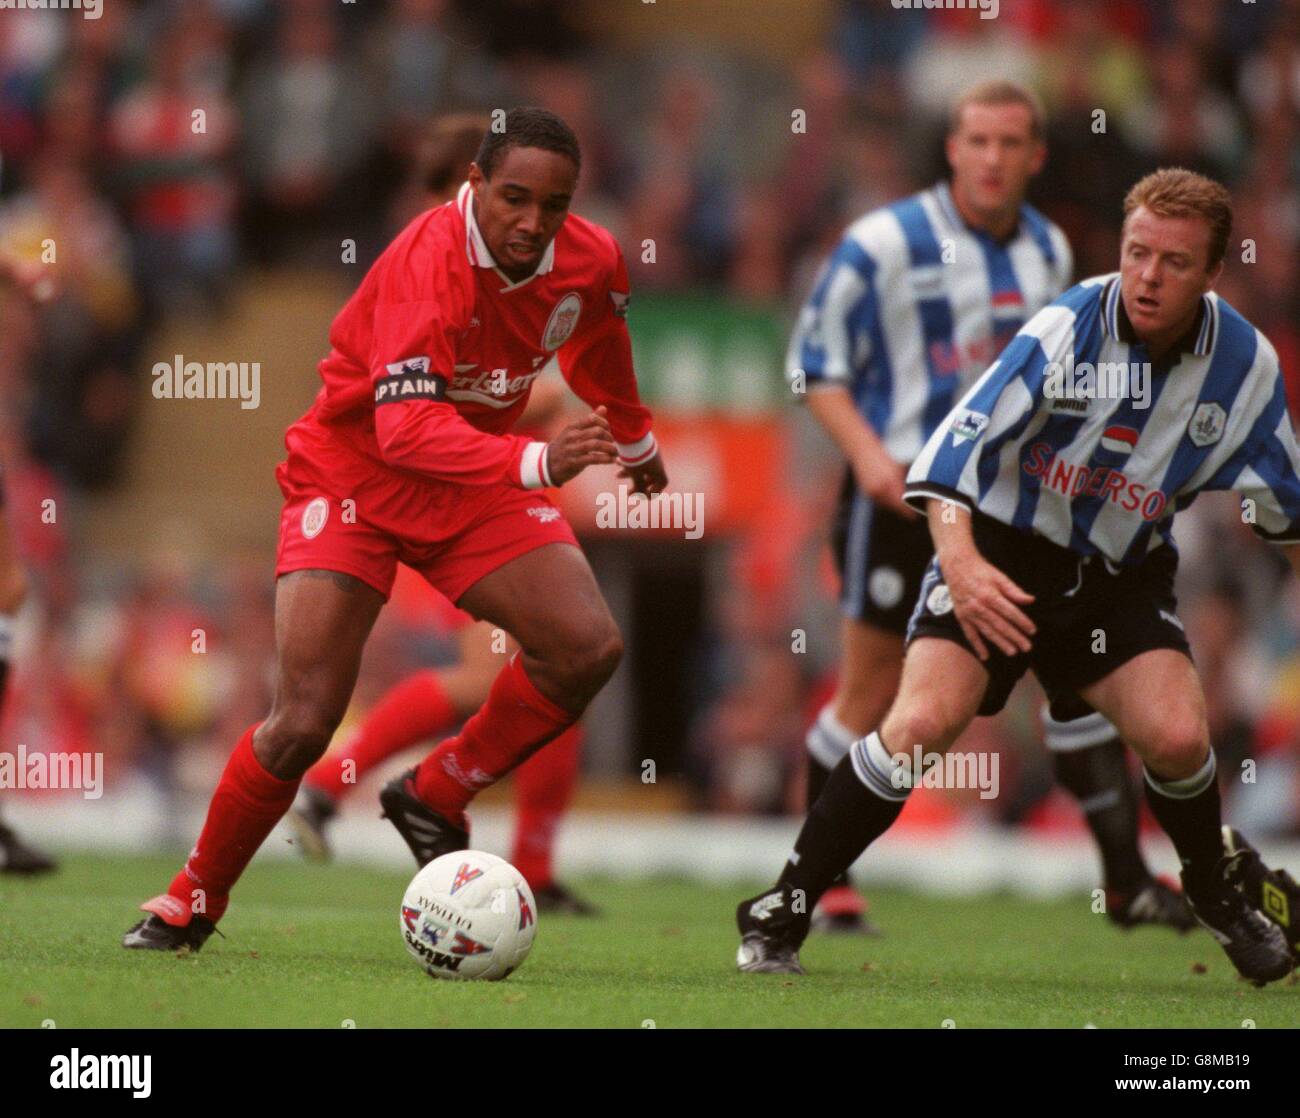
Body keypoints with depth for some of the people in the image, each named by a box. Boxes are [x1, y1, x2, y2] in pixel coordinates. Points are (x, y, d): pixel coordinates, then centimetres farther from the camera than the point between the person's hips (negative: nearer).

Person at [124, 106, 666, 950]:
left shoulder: (590, 263, -10)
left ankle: (436, 796, 6)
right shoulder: (428, 263, -30)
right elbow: (407, 427, -41)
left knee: (589, 647, -16)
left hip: (478, 477, 5)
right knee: (304, 722, -15)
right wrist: (534, 463, -54)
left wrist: (634, 440, 33)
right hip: (353, 471, -5)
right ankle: (192, 901, 7)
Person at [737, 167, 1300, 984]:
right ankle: (782, 913, -10)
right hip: (1001, 550, -3)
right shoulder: (1070, 328, -20)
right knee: (924, 722, -23)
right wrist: (960, 559, -38)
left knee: (1177, 737, -19)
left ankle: (1220, 888, 14)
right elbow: (956, 445, -25)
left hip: (1123, 572, 3)